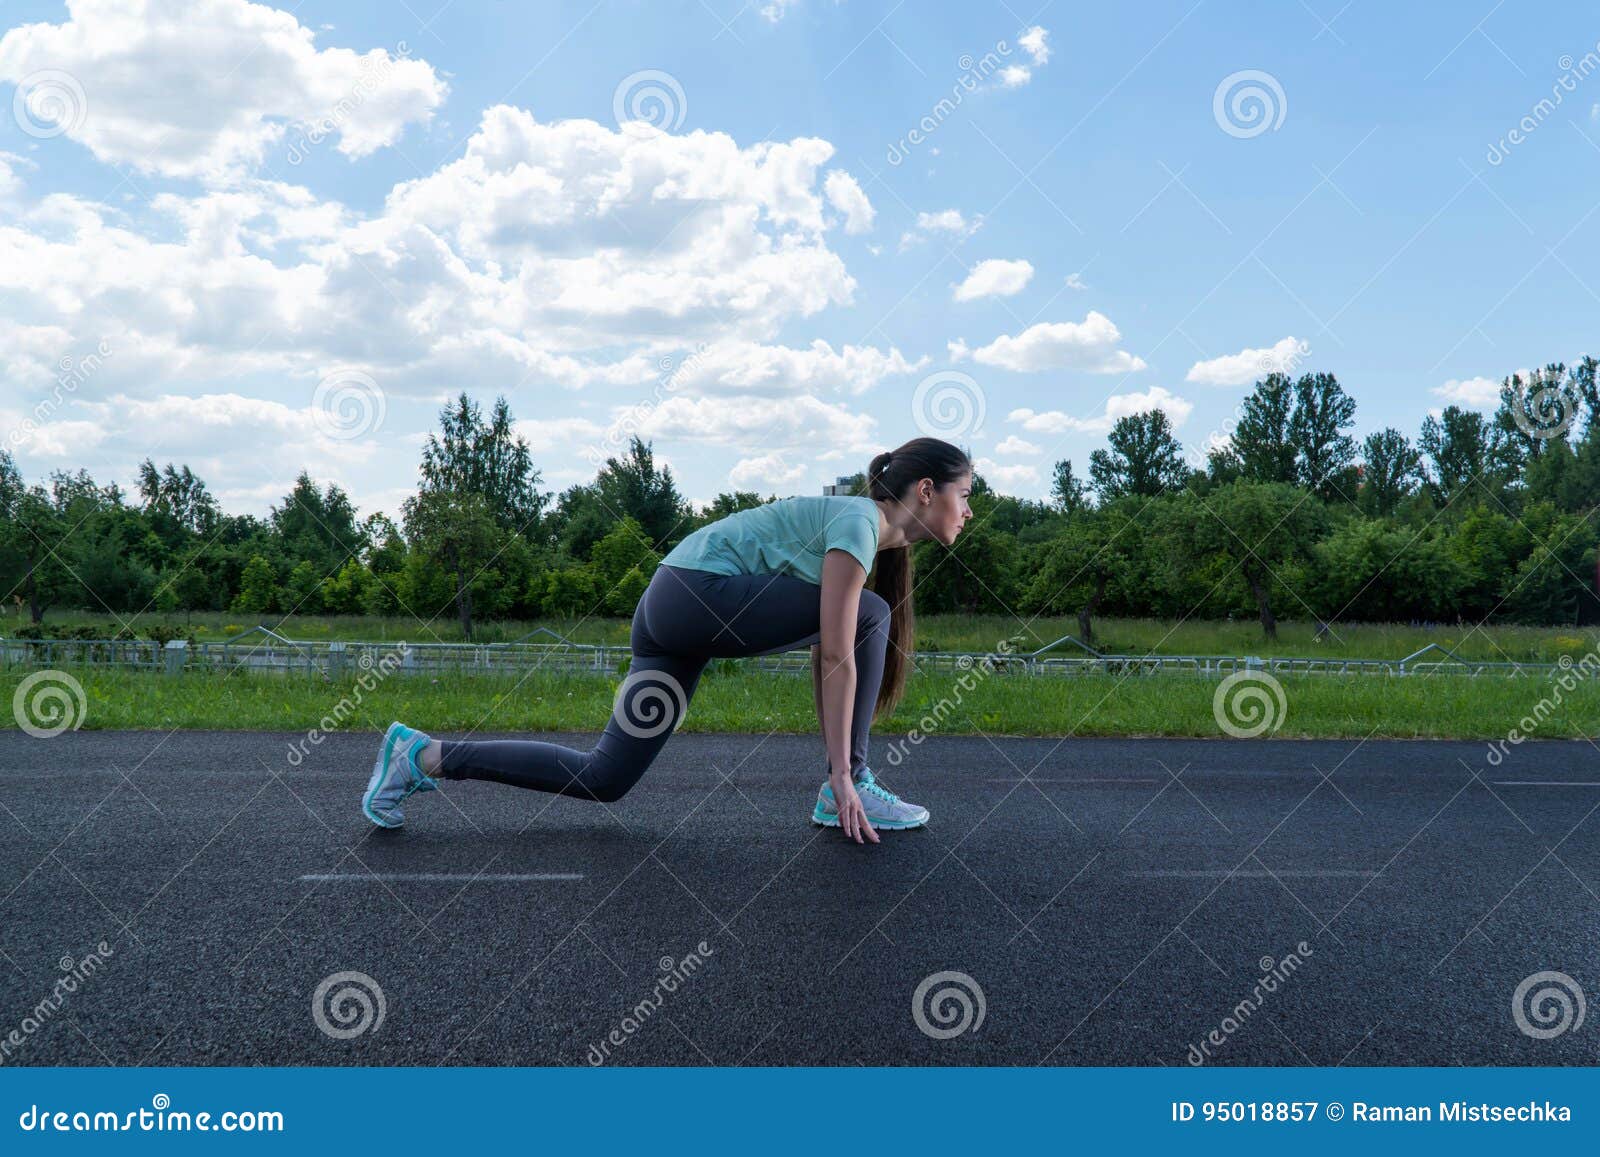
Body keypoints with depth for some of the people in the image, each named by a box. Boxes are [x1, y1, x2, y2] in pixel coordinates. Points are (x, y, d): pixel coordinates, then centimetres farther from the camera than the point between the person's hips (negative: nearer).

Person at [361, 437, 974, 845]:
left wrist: (838, 758, 20)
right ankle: (847, 791, -3)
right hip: (697, 591, -9)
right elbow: (837, 660, -17)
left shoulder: (871, 534, 17)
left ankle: (421, 754, 12)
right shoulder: (858, 521, -12)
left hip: (672, 609, 9)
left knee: (602, 778, 7)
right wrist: (843, 774, -15)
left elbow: (827, 658, 19)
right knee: (869, 617, -10)